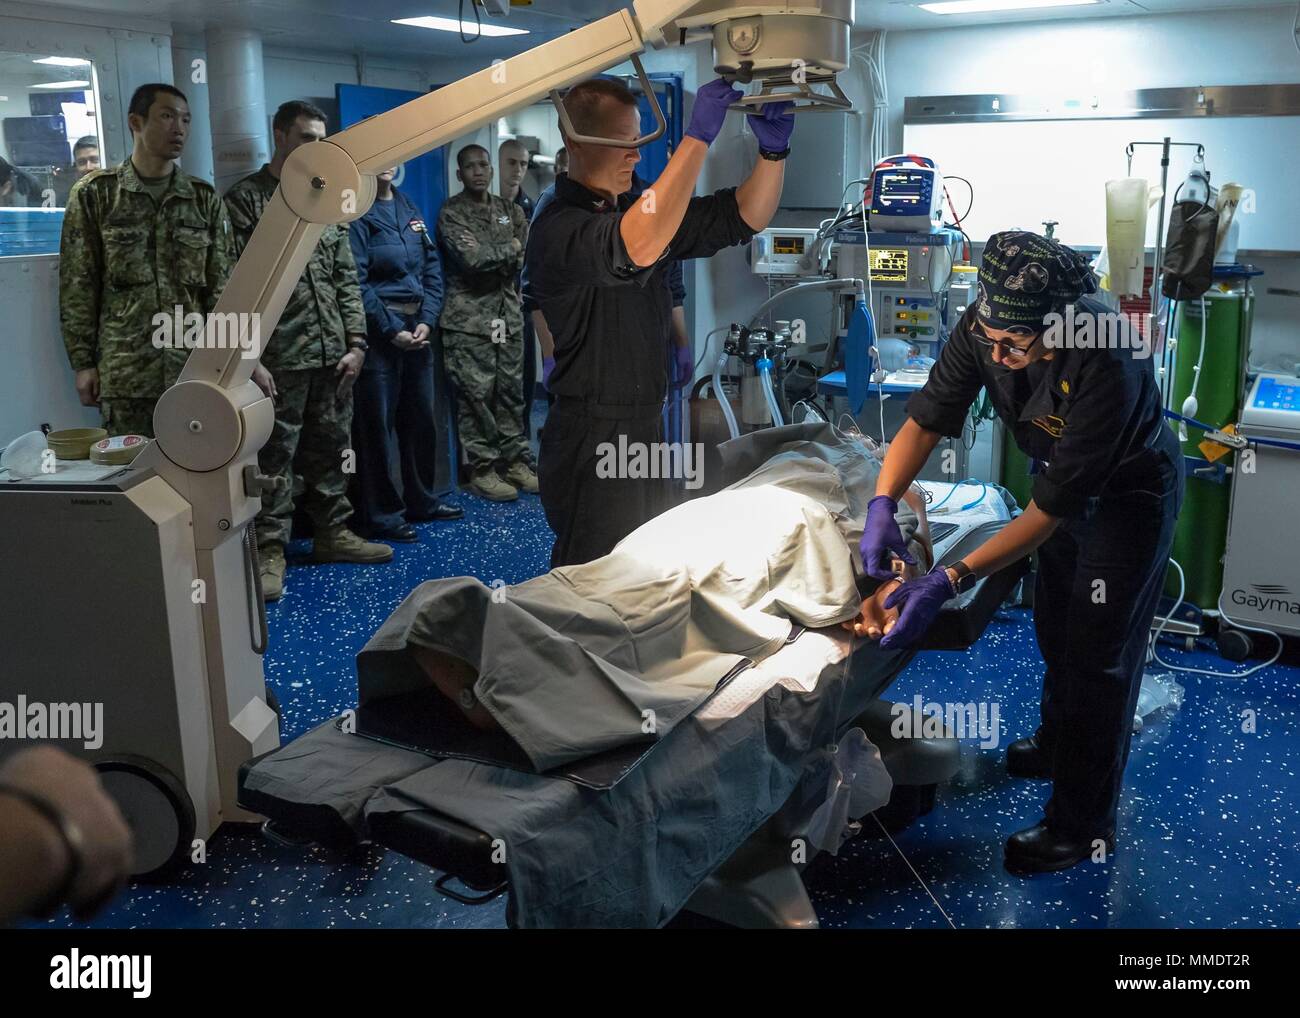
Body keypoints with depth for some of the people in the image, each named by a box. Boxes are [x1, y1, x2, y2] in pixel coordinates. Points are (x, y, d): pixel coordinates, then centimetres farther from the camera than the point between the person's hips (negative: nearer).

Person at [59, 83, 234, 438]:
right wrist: (82, 361, -2)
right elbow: (77, 285, 3)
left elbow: (221, 286, 7)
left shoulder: (205, 199, 9)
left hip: (195, 369, 2)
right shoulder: (95, 193, 4)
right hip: (125, 373, -2)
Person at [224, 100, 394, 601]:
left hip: (333, 355, 6)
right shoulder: (245, 199, -4)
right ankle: (270, 551, 8)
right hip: (279, 360, -6)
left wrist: (355, 343, 6)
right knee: (275, 458, -1)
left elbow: (347, 278, 15)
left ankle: (332, 532, 27)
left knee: (330, 449, 14)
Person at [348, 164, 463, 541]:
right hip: (379, 330, -7)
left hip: (417, 327, 7)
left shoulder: (409, 208, 14)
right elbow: (357, 282, -14)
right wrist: (392, 330, -16)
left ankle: (421, 500, 26)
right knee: (377, 423, -3)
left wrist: (427, 321, -4)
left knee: (421, 418, 13)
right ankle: (381, 514, 5)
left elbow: (433, 268, 9)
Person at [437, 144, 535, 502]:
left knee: (511, 391, 7)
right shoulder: (451, 213, -2)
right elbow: (471, 260, -16)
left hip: (509, 315, 5)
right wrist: (508, 250, -4)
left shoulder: (510, 210, 15)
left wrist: (487, 255, -8)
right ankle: (482, 469, 2)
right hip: (469, 319, -5)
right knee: (476, 395, -4)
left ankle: (515, 460, 15)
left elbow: (525, 258, 4)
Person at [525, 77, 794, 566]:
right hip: (592, 439, -9)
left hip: (644, 429, 9)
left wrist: (773, 150, -9)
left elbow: (745, 216, 10)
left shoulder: (637, 210, 12)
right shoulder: (557, 228, -16)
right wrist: (699, 136, -37)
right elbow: (637, 248, -38)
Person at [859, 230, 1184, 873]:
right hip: (1068, 476, 7)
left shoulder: (1105, 366, -43)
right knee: (1054, 626, 23)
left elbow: (1046, 513, -38)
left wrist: (946, 584, -42)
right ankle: (1058, 742, 49)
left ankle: (1082, 825, 15)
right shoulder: (986, 327, -26)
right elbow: (926, 419, -16)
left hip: (1132, 490, -6)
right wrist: (881, 507, -31)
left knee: (1097, 654, -1)